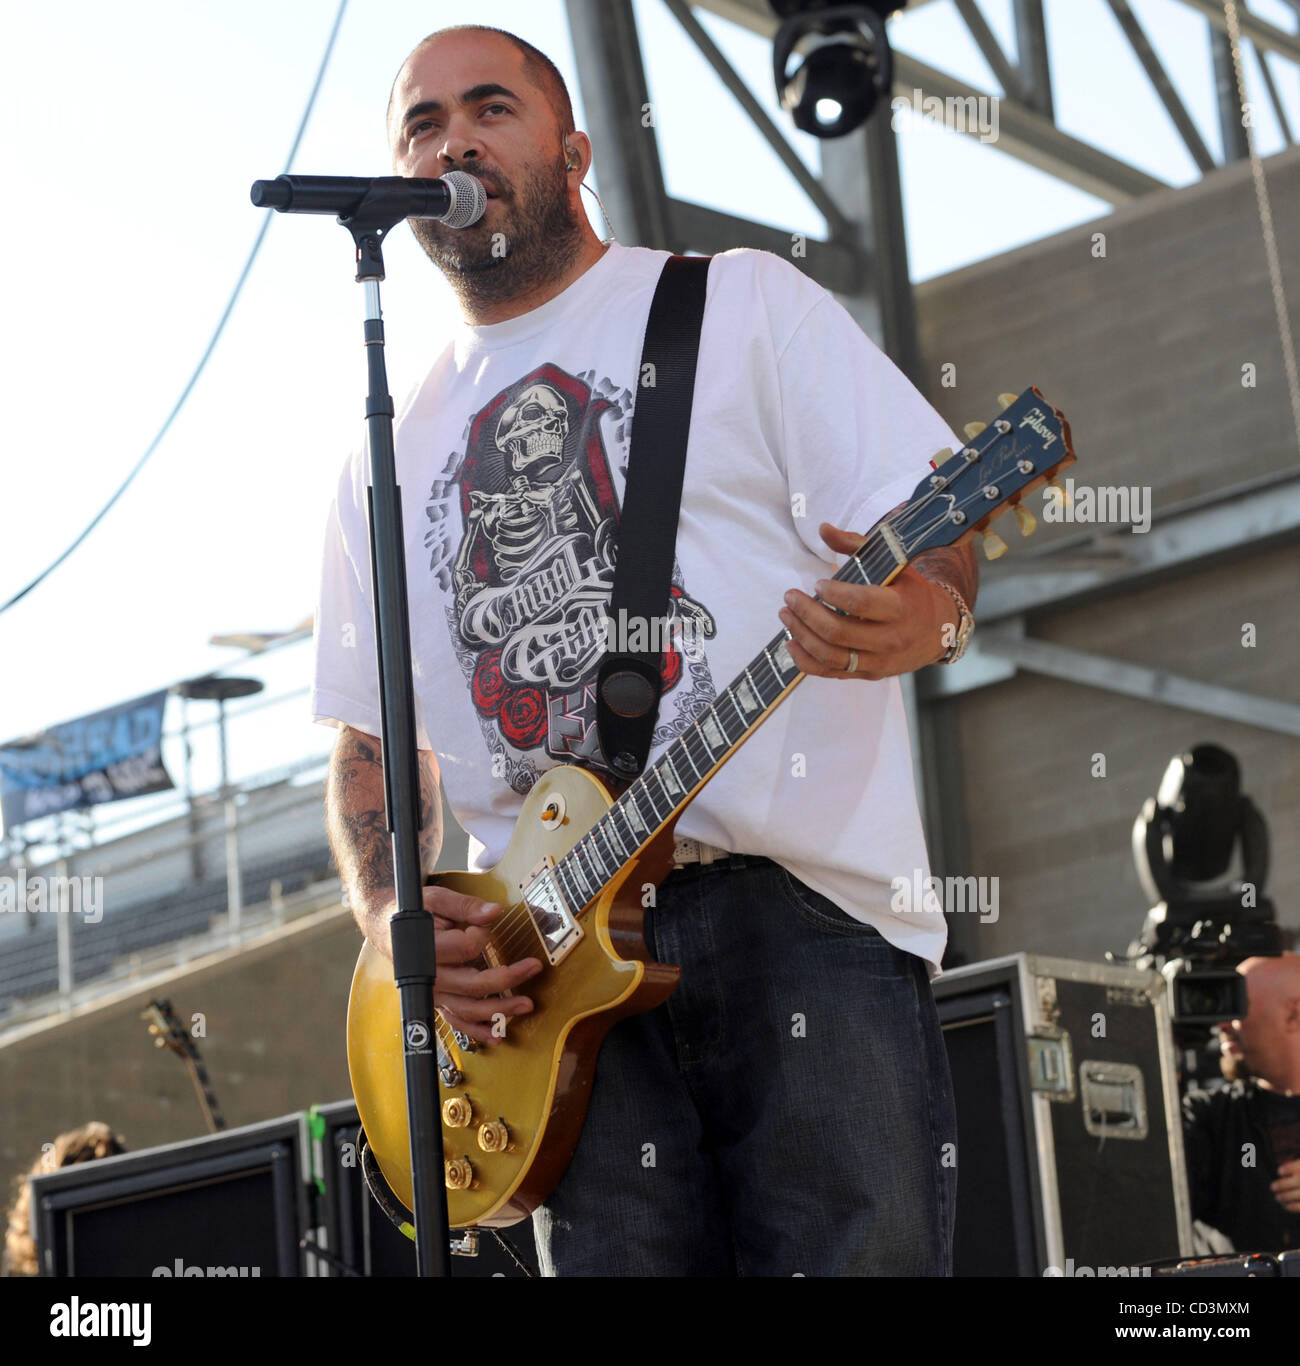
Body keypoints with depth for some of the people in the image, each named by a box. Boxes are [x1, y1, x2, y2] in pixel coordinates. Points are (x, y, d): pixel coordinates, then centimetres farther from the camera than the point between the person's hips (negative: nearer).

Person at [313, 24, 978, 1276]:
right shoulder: (389, 456, 21)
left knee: (855, 1253, -13)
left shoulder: (739, 306, 9)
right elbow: (370, 734, 21)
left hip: (803, 903, -3)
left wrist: (927, 610, -24)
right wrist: (392, 919, 2)